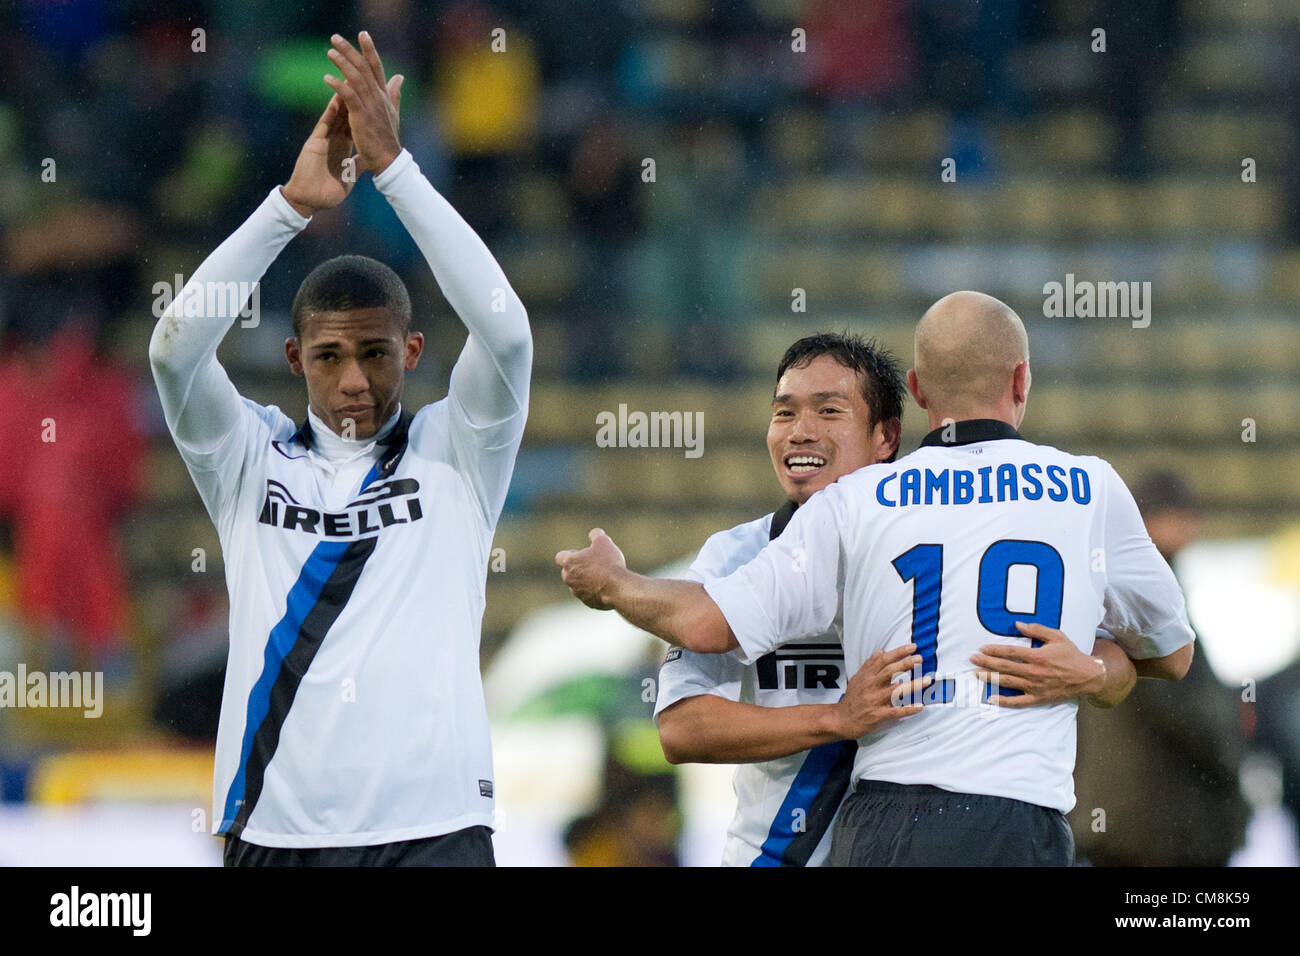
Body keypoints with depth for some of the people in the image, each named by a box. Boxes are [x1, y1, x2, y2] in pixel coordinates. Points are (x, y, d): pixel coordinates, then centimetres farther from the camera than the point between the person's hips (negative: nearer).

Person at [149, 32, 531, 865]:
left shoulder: (454, 454, 8)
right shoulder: (251, 460, 11)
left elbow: (505, 332, -8)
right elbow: (176, 348, -6)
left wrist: (392, 166, -11)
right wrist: (294, 202, -13)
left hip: (431, 826, -1)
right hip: (275, 828, 1)